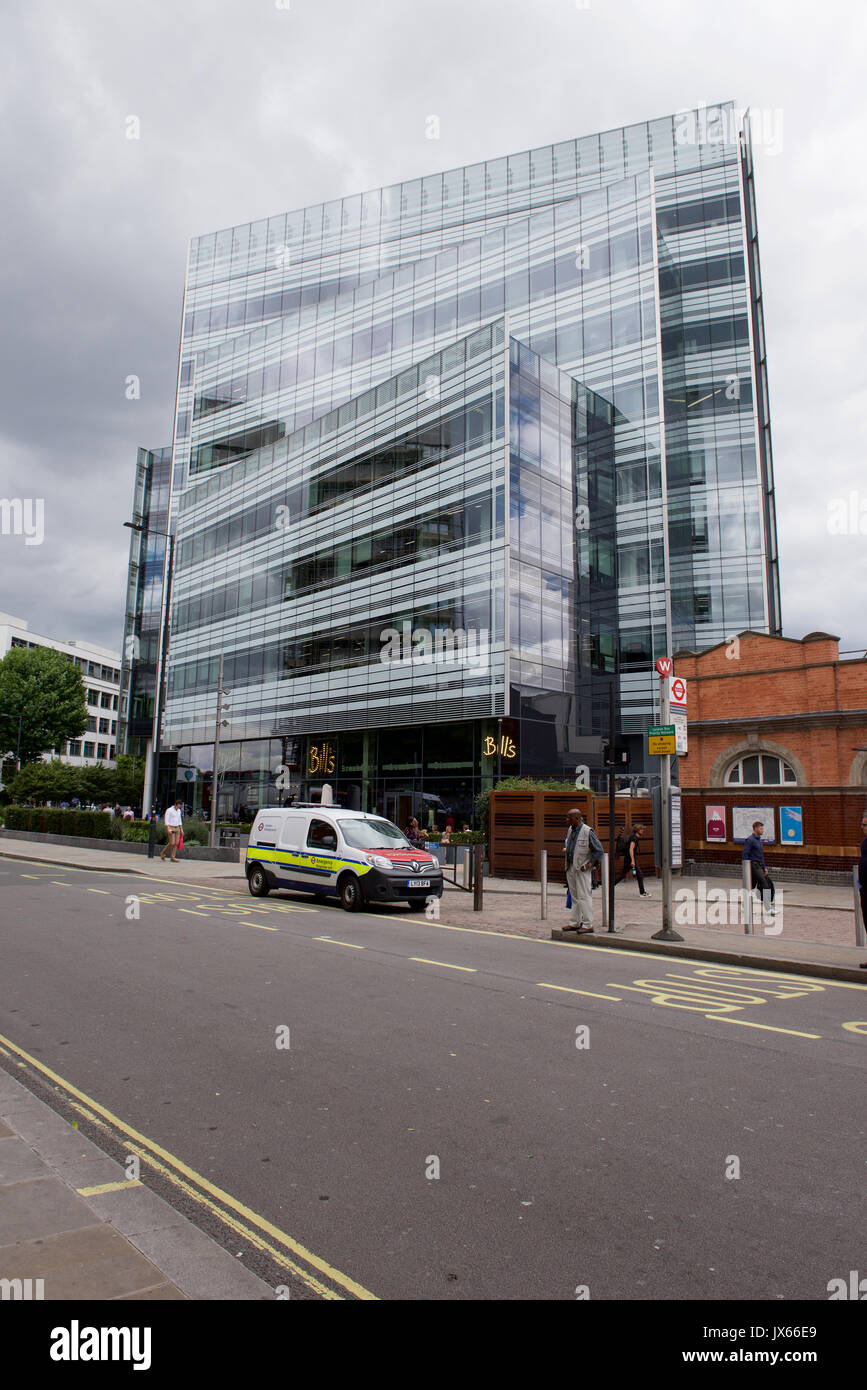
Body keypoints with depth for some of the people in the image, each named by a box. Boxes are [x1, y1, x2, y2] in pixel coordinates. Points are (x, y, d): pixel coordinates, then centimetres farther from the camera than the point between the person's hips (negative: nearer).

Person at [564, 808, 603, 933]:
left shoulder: (587, 832, -13)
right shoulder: (571, 830, 10)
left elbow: (599, 851, -10)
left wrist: (589, 864, -15)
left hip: (582, 869, -8)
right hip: (571, 868, 8)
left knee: (584, 897, -5)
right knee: (574, 897, 13)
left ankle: (588, 925, 1)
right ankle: (574, 923, 19)